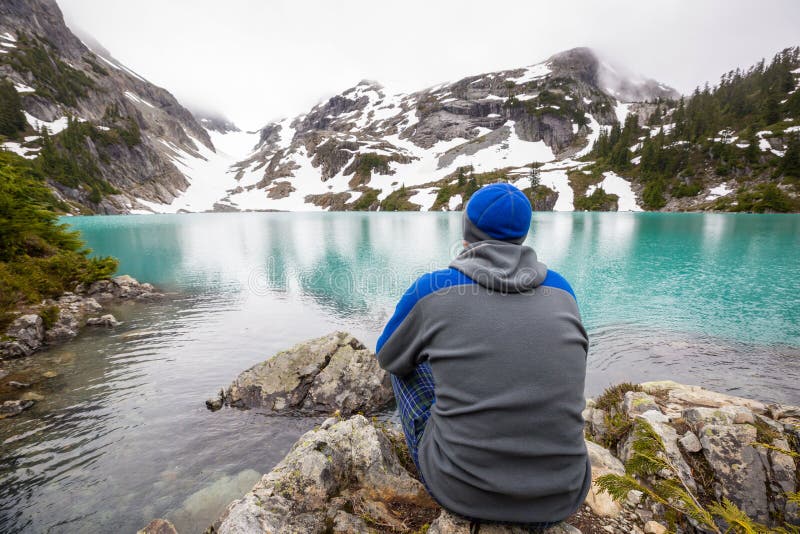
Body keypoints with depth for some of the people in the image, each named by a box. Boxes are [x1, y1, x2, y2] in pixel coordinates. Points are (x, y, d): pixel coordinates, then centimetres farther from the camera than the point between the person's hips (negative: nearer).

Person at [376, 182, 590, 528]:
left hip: (462, 490, -3)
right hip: (559, 496, 4)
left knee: (404, 363, 19)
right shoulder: (561, 290, -1)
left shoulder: (431, 290, -12)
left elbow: (388, 356, 8)